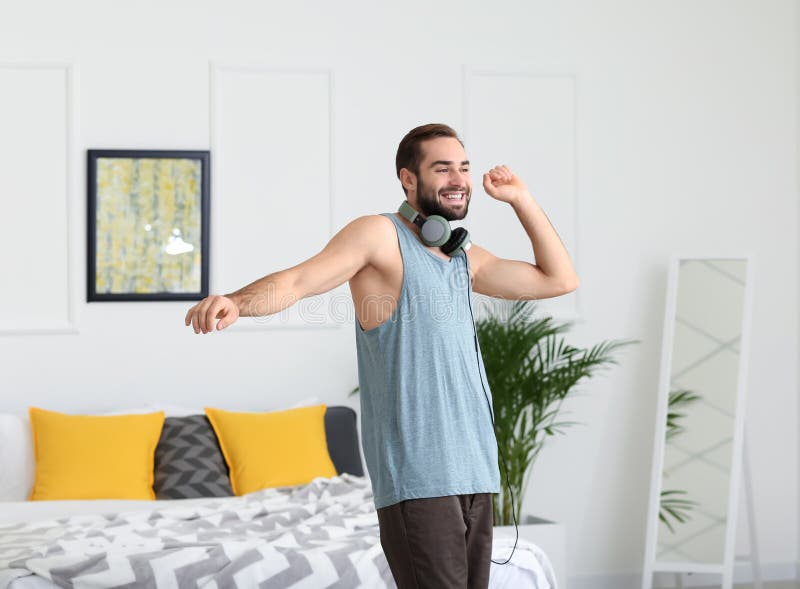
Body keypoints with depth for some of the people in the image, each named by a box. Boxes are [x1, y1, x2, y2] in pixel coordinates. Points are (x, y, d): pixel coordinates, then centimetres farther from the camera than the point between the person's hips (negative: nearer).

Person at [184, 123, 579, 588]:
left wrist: (521, 199, 19)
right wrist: (237, 302, -36)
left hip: (473, 474, 8)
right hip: (417, 479, -7)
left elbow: (560, 279, 25)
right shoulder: (382, 235, -3)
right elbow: (300, 280, -16)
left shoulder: (465, 258, 20)